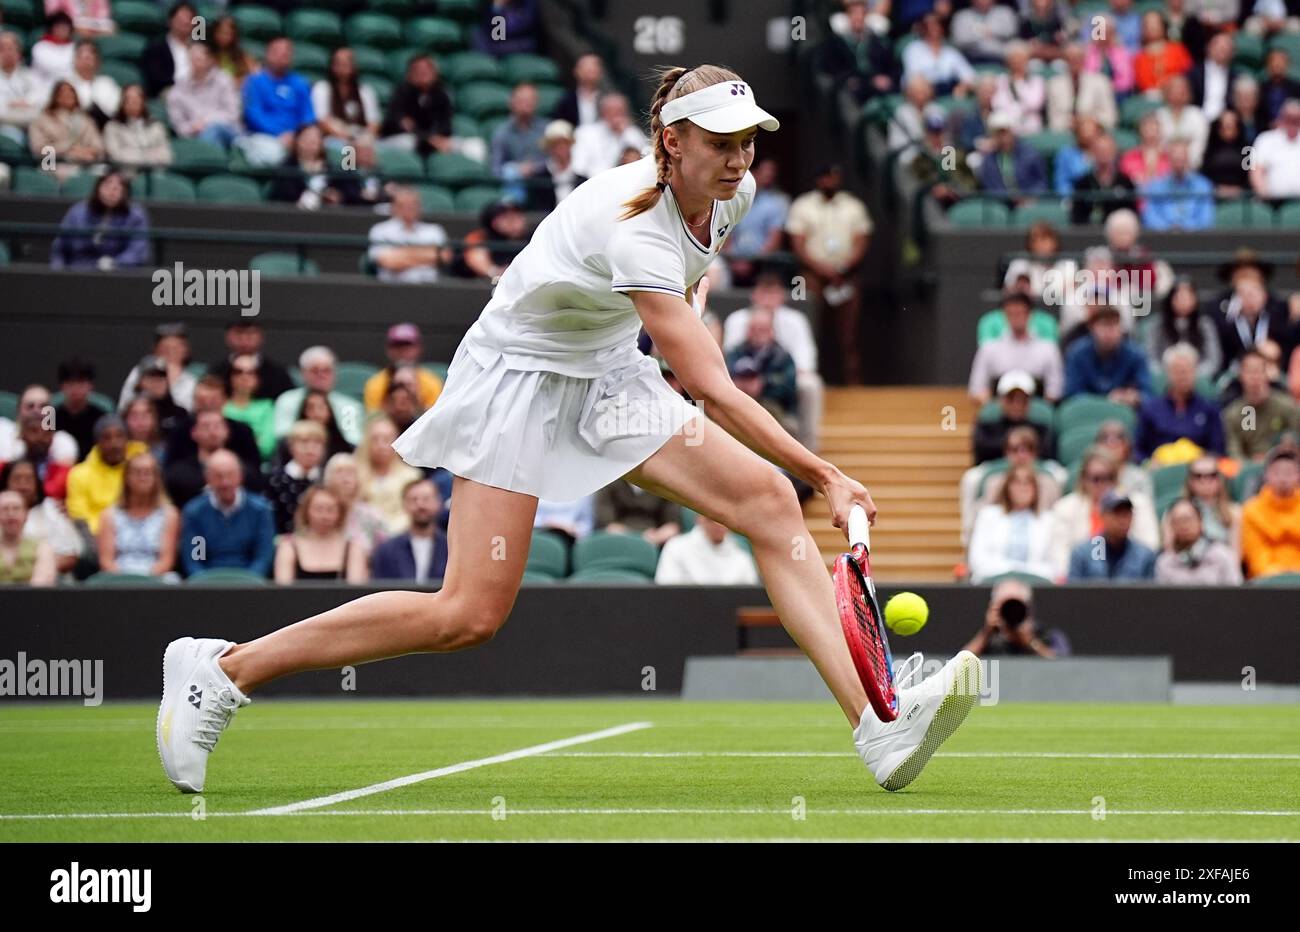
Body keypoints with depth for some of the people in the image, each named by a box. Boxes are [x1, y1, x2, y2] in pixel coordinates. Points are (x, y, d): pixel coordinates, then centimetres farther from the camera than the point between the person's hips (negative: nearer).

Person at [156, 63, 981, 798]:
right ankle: (223, 669, -1)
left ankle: (879, 729, -21)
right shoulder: (632, 226, -32)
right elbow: (714, 392, -35)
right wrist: (826, 477, -36)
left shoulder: (732, 193, -7)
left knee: (767, 499, -13)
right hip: (518, 376, -8)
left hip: (608, 373, 8)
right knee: (471, 614, -14)